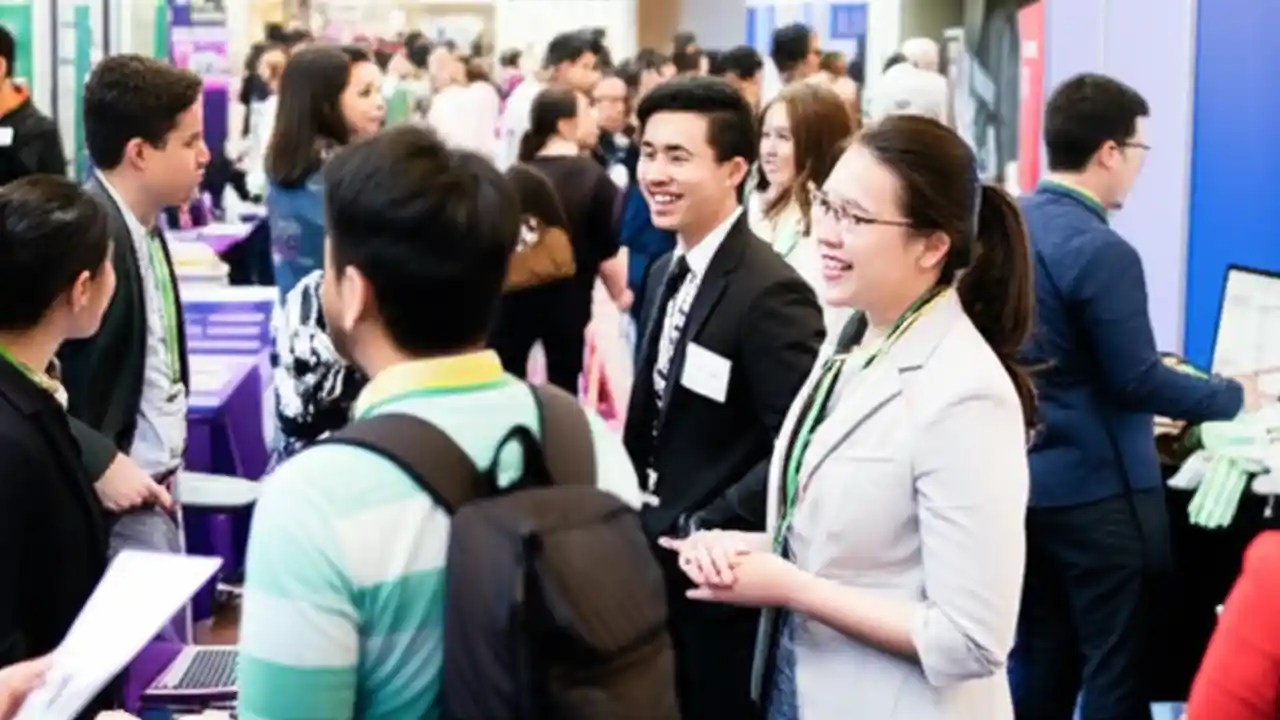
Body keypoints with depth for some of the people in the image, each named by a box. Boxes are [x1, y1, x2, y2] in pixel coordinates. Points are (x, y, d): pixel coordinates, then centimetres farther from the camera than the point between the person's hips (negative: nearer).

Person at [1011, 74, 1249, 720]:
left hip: (1026, 480, 8)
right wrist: (1235, 397, -4)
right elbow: (1138, 382, -19)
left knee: (1037, 662, 14)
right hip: (1095, 490, -8)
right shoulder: (1101, 250, -20)